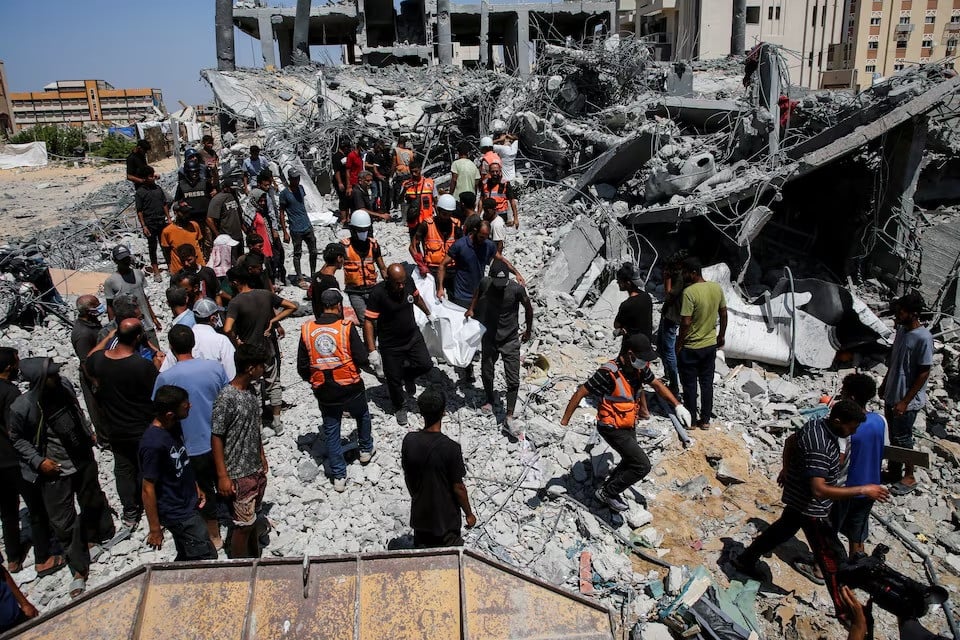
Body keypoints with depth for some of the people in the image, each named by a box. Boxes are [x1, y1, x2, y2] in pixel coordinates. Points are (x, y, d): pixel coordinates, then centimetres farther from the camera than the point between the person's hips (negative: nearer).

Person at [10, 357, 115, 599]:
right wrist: (38, 461, -17)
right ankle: (79, 568, 23)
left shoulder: (64, 385, -14)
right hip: (55, 472, -4)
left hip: (83, 459, 5)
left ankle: (98, 535, 54)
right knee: (63, 522, 5)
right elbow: (17, 439, -8)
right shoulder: (22, 408, -26)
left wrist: (88, 434, 14)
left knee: (93, 500, 25)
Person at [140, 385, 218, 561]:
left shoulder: (174, 427, -4)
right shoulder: (153, 444, -30)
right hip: (176, 513, -8)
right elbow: (148, 489, -22)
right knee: (207, 557, 1)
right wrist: (155, 529, -15)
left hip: (187, 504, 8)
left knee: (186, 557, 21)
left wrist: (196, 487, 18)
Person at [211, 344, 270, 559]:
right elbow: (216, 438, -19)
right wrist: (223, 476, -18)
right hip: (238, 475, -8)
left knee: (251, 518, 20)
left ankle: (255, 560, 34)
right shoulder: (227, 398, -22)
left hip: (256, 470, 8)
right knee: (243, 524, 3)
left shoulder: (251, 390, 3)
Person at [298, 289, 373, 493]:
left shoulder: (307, 329, -6)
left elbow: (302, 367, 0)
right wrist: (365, 360, 9)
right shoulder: (346, 327, -16)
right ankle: (366, 450, 46)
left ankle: (338, 477, 19)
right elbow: (362, 359, -15)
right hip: (350, 387, -2)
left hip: (324, 391, 2)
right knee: (362, 416, 28)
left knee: (331, 431, 14)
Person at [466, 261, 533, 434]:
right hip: (489, 339, 3)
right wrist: (471, 309, -1)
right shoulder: (485, 283, -13)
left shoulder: (517, 289, -20)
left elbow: (528, 308, -2)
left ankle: (509, 417, 4)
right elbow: (478, 293, 13)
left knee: (513, 380, -4)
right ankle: (489, 402, 42)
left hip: (510, 341, -3)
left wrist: (528, 330, 8)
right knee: (486, 374, 17)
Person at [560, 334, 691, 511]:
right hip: (612, 429, -9)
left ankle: (607, 489, 45)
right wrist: (565, 421, -20)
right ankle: (607, 492, 5)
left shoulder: (639, 368, -7)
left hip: (628, 426, 9)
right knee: (642, 466, -11)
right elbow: (580, 393, -24)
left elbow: (657, 385, 11)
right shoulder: (609, 373, -30)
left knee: (630, 462, 23)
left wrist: (678, 406, 3)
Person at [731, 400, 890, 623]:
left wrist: (787, 470, 27)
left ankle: (745, 560, 44)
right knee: (833, 557, 4)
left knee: (784, 528, 29)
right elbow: (819, 490, -39)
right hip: (810, 507, -9)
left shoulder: (815, 423, -6)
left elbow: (789, 442, 13)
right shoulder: (820, 447, -35)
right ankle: (844, 609, 19)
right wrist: (863, 490, -36)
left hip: (797, 496, 9)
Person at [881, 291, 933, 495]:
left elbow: (924, 373, -21)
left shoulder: (923, 338, -24)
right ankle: (894, 468, 37)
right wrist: (885, 383, 20)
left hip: (908, 400, -8)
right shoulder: (901, 329, 2)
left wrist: (905, 401, -20)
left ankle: (909, 477, 22)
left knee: (903, 438, 5)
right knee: (893, 435, 20)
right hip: (892, 394, 8)